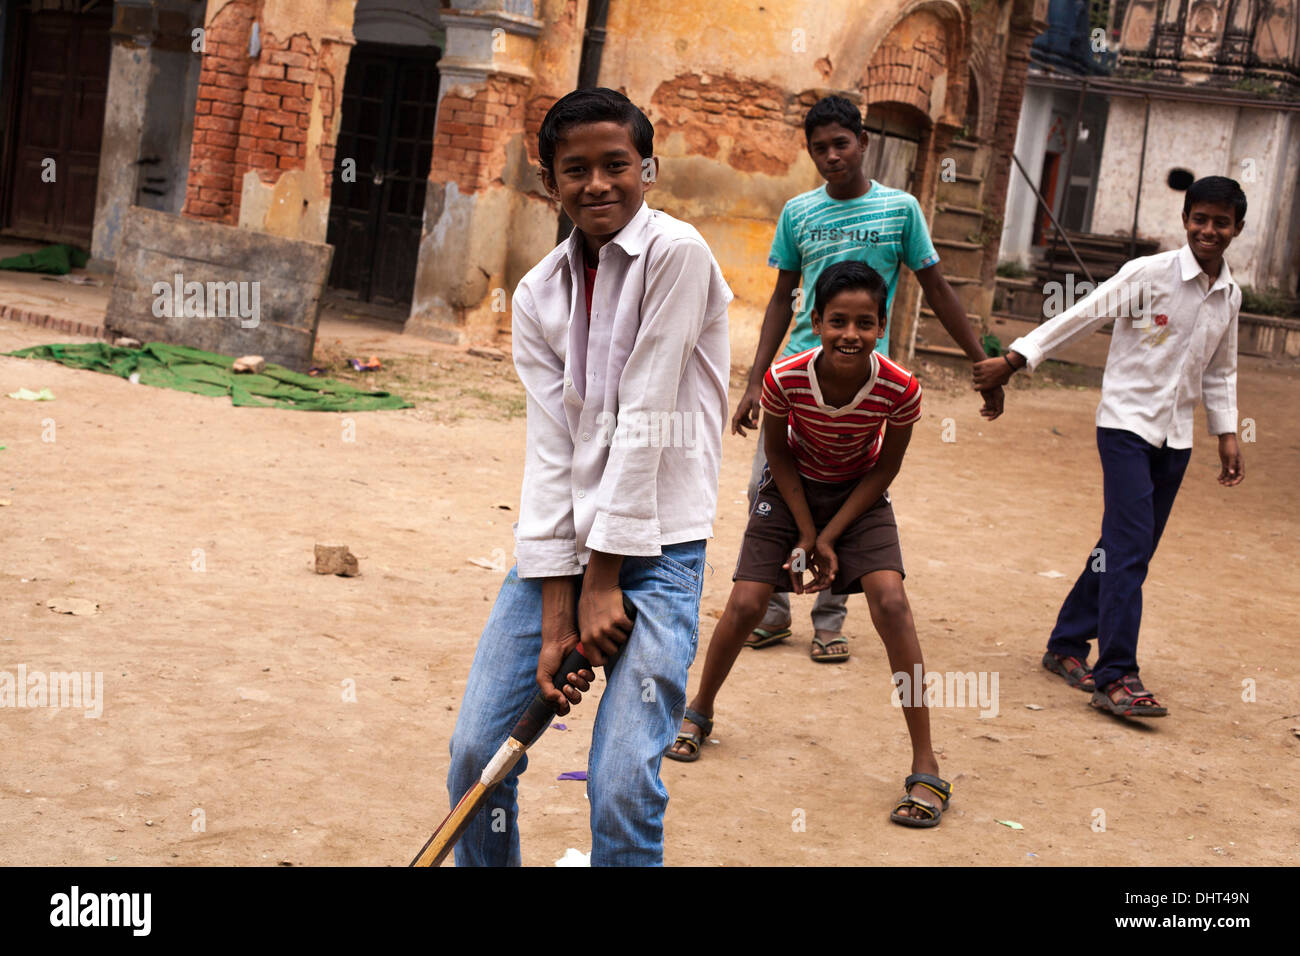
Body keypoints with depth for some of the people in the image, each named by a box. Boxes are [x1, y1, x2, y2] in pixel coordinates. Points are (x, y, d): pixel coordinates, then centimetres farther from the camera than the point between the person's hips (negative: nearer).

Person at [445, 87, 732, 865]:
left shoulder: (676, 253, -10)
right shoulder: (539, 293, 6)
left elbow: (644, 423, -13)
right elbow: (549, 449, -1)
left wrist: (605, 583, -13)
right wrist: (555, 617, -9)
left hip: (656, 546, -5)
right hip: (558, 541, 5)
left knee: (623, 787, -13)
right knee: (477, 751, 3)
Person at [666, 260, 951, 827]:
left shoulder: (900, 388, -29)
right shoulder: (785, 379, -28)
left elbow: (886, 466, -13)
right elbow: (778, 453, -10)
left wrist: (829, 537, -16)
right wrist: (806, 534, -12)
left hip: (860, 494, -1)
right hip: (793, 488, 1)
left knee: (890, 602, -19)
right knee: (746, 602, -8)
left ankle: (926, 770, -14)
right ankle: (700, 711, 23)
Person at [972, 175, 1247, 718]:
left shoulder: (1230, 296, 9)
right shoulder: (1148, 274, -10)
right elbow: (1080, 318, -8)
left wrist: (1227, 434, 16)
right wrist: (1014, 359, -12)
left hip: (1175, 438, 6)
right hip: (1127, 423, -6)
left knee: (1127, 551, 8)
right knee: (1129, 547, -15)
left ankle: (1067, 644, 22)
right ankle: (1116, 677, -16)